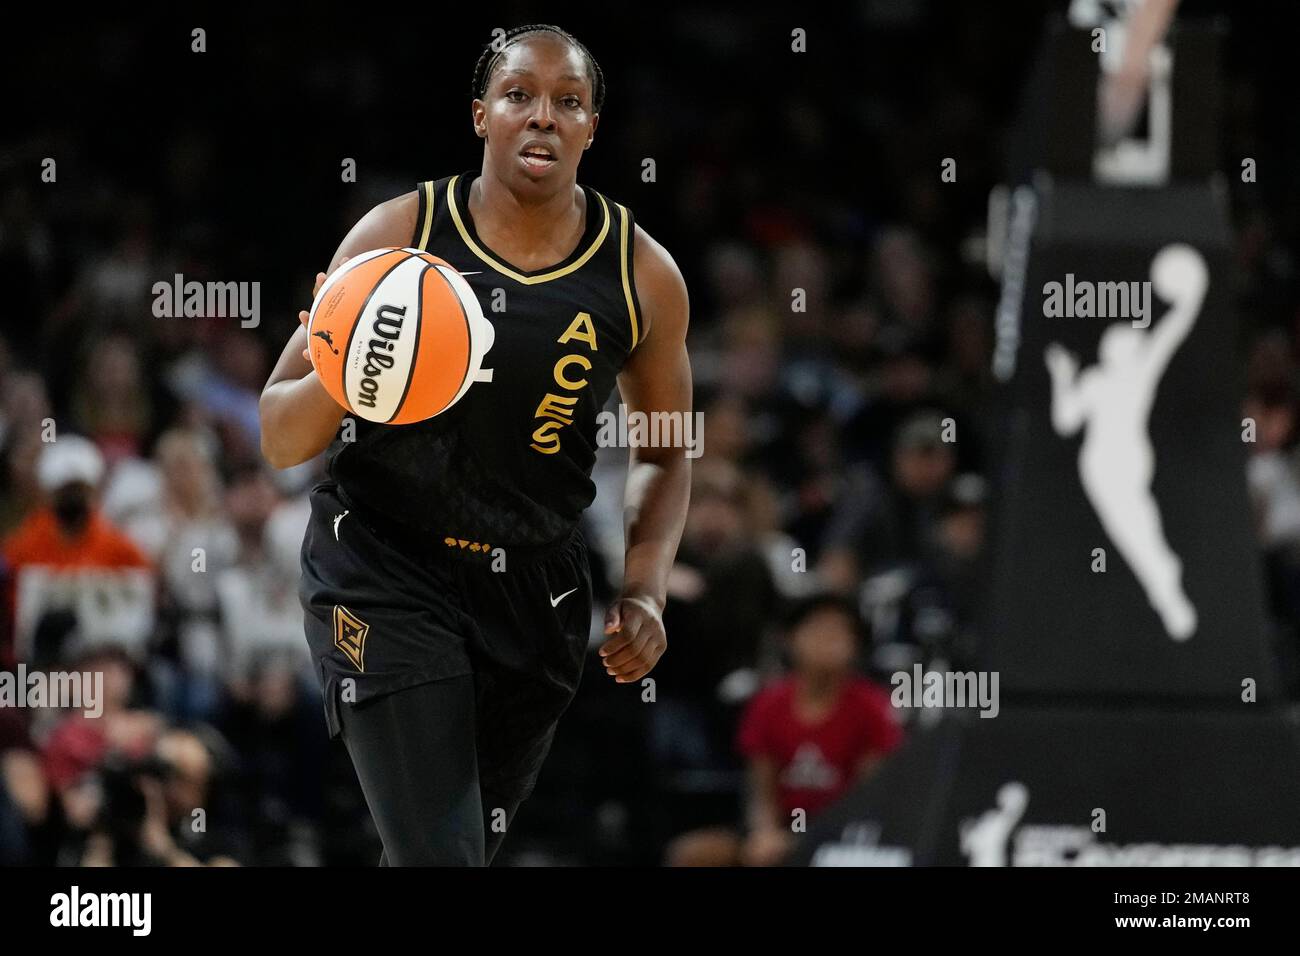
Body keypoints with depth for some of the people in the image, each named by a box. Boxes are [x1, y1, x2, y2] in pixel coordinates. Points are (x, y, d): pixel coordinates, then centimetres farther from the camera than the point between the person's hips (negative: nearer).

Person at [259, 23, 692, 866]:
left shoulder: (643, 276, -3)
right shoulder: (396, 235, -10)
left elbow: (666, 453, 13)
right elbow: (280, 440, -6)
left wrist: (646, 591, -2)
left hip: (538, 589, 4)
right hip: (385, 569, -3)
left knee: (477, 841, 15)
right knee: (440, 857, -17)